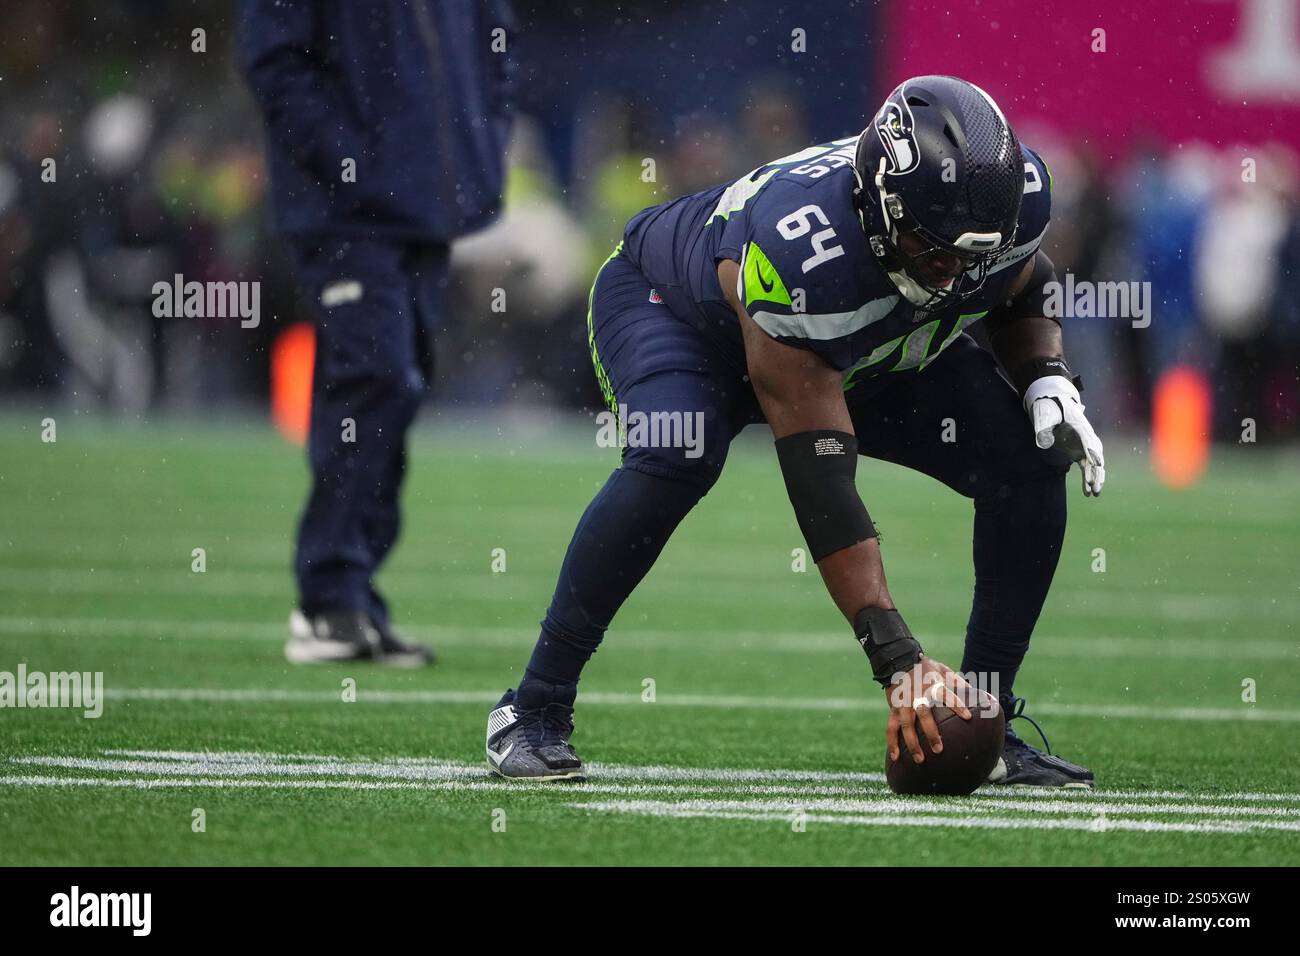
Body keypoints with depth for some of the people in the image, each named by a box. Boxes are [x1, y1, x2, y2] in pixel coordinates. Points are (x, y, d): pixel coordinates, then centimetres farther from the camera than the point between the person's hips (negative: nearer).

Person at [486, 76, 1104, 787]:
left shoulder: (1011, 194, -28)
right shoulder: (799, 250, -45)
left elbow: (1024, 290, 1)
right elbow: (820, 480, -44)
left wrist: (1049, 382, -22)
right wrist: (896, 658, -47)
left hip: (872, 348, 6)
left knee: (1028, 462, -14)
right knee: (676, 459, -38)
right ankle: (535, 710, -25)